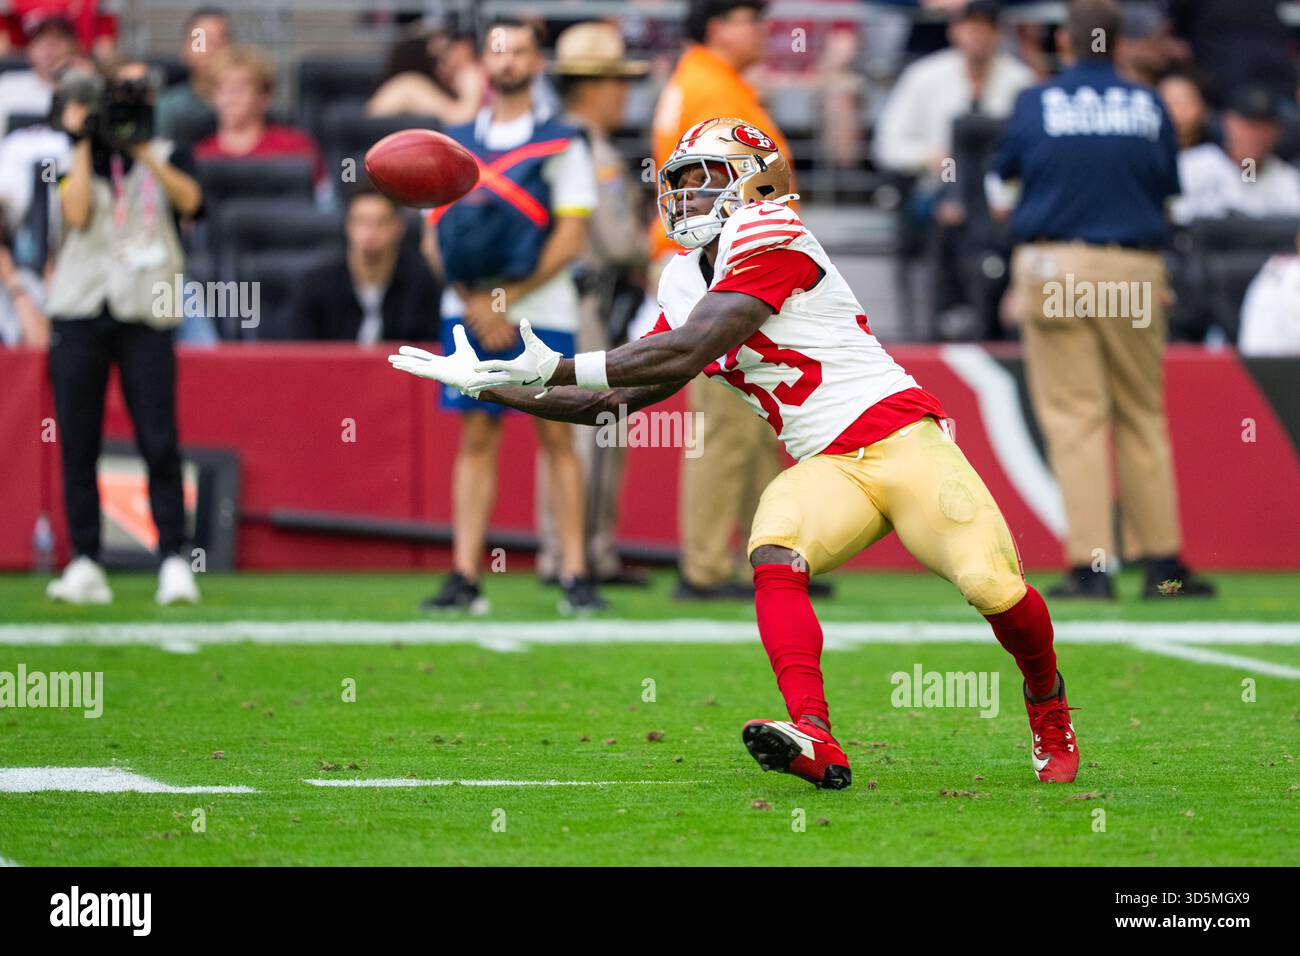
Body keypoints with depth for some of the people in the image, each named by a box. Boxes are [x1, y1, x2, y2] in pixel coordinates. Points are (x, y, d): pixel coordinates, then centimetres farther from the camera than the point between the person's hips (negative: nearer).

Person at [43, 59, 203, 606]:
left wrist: (140, 147, -12)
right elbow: (77, 212, -7)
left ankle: (174, 561, -9)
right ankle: (84, 565, 4)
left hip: (146, 314, -1)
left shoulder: (166, 157, 12)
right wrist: (83, 144, -3)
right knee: (77, 442, 0)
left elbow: (188, 199, -9)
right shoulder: (78, 158, 11)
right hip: (80, 313, 1)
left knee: (159, 442, -9)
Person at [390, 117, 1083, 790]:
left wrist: (556, 369, -17)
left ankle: (1046, 702, 16)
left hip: (897, 437, -6)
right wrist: (487, 384, 15)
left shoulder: (766, 237, -11)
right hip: (825, 470, 6)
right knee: (774, 557, -26)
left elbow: (683, 355, -20)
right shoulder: (686, 282, 15)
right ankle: (814, 739, -40)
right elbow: (616, 400, 19)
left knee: (992, 587, -17)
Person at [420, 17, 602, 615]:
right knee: (476, 439, 2)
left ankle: (575, 575, -1)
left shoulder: (561, 144, 3)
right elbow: (436, 235, 8)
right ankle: (464, 577, 1)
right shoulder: (454, 144, 12)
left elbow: (571, 237, -4)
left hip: (541, 312, -3)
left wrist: (508, 297, -11)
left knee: (557, 436, -2)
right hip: (468, 312, 3)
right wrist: (475, 305, -6)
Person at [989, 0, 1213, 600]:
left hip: (1053, 264, -2)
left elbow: (1002, 175, 12)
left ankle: (1090, 565, -8)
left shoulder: (1035, 103, 0)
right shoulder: (1149, 106, 5)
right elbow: (1168, 189, 11)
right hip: (1134, 271, 2)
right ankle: (1161, 562, 10)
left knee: (1074, 417, -2)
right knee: (1143, 416, 9)